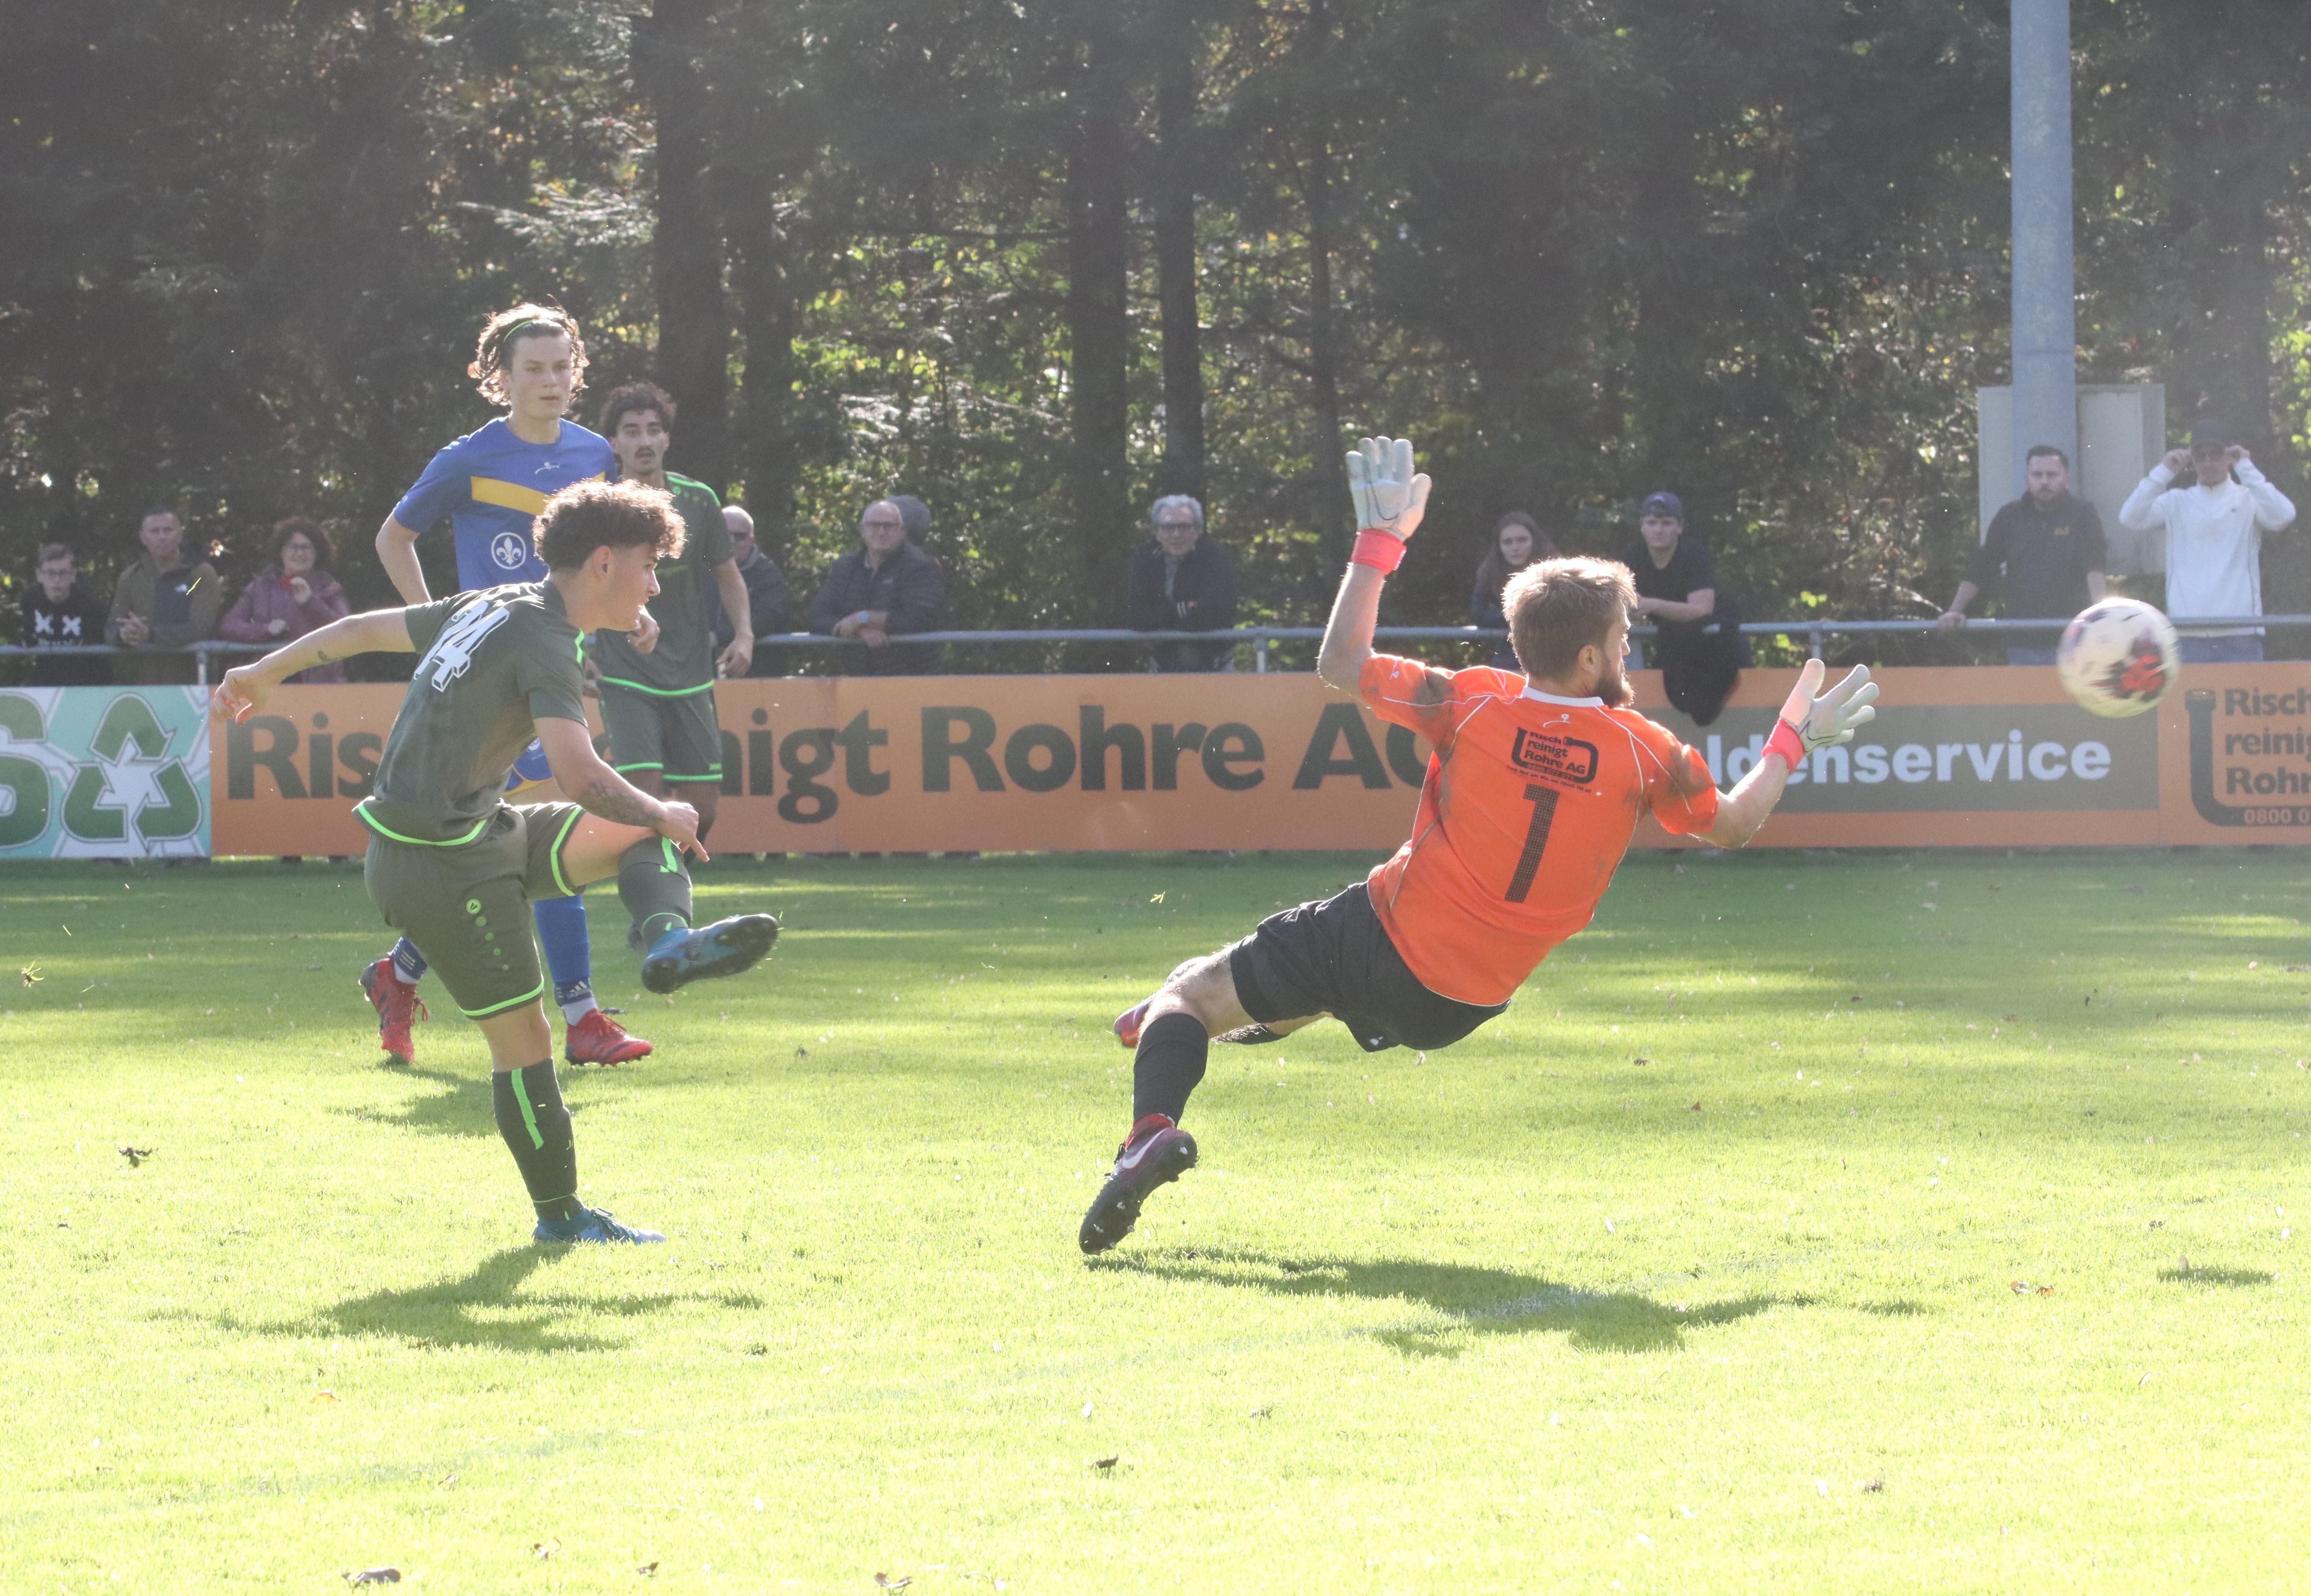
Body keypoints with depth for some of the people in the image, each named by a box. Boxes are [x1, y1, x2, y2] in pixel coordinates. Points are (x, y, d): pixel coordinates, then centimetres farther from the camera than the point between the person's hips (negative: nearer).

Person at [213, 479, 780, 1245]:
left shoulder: (493, 608, 11)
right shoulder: (544, 644, -18)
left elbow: (366, 627, 21)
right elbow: (580, 778, -30)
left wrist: (265, 672, 33)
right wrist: (664, 815, -14)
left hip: (480, 833, 10)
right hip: (440, 866, -10)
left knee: (642, 836, 6)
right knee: (523, 1037, -4)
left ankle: (670, 940, -16)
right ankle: (560, 1216, 5)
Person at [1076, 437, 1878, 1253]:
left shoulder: (1474, 703, -13)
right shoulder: (1642, 752, -9)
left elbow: (1341, 663, -2)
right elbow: (1735, 822, 9)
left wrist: (1380, 539, 4)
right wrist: (1793, 737, 24)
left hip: (1383, 950, -4)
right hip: (1461, 1008, 4)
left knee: (1194, 990, 0)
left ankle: (1153, 1129, -26)